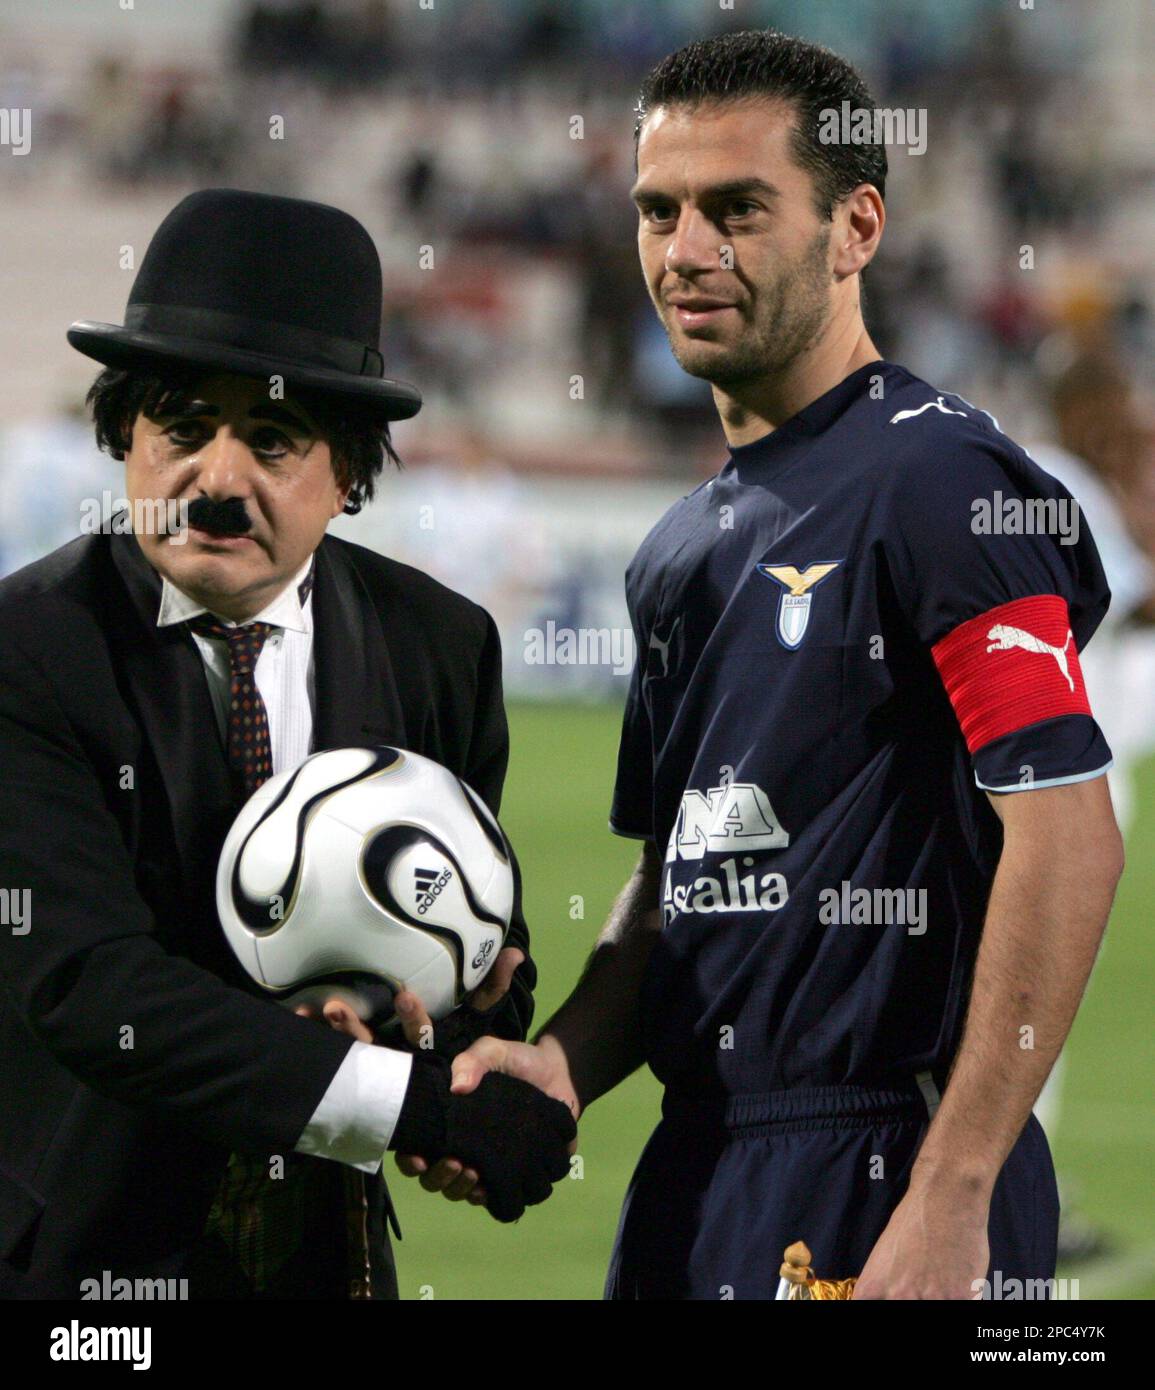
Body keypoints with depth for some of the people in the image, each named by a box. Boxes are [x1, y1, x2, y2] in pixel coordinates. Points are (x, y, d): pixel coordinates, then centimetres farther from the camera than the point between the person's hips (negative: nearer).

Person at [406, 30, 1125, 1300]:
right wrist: (564, 1062, 1)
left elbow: (1069, 837, -18)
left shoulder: (938, 478, -10)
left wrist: (951, 1202, -22)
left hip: (880, 1177, -8)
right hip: (693, 1170, 8)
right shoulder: (684, 549, 16)